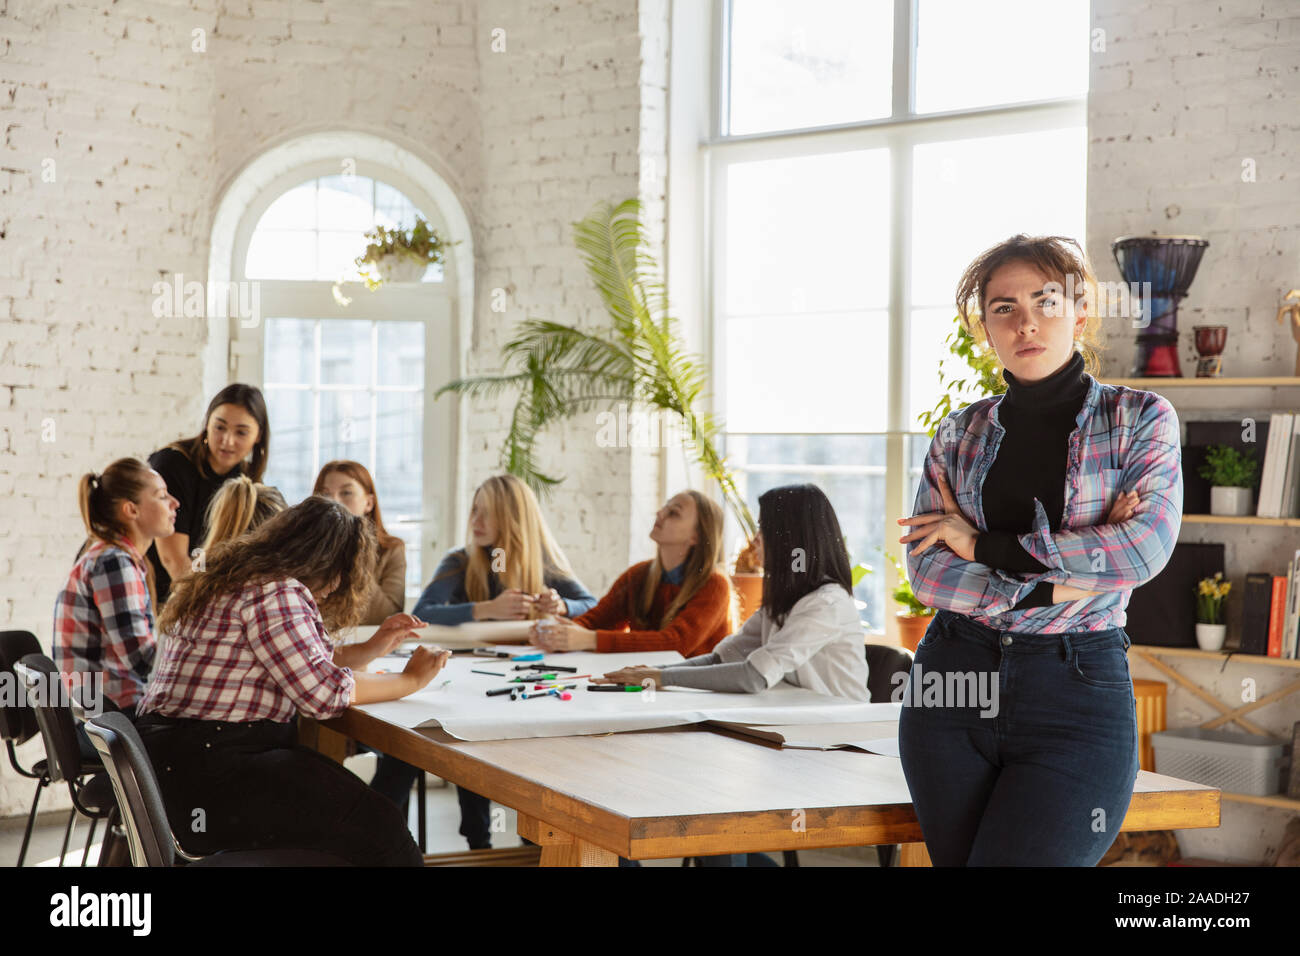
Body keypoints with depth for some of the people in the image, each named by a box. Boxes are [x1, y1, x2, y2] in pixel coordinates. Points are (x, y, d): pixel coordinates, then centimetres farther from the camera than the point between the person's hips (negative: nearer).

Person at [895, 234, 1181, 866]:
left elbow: (1145, 548, -14)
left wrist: (984, 543, -9)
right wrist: (1052, 584, -13)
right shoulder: (960, 434, 9)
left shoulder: (1141, 418, 2)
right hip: (952, 681, 4)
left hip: (1078, 695, -3)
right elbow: (927, 573, -1)